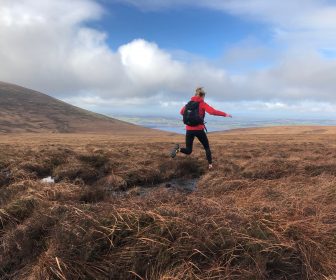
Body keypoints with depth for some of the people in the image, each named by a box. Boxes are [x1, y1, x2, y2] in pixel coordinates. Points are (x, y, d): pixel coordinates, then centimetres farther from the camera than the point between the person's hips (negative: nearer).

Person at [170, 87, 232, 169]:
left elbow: (181, 112, 19)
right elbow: (213, 111, -17)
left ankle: (178, 149, -20)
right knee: (207, 147, 19)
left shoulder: (189, 103, 10)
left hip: (189, 129, 3)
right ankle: (210, 165, 14)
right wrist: (225, 114, -10)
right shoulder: (202, 104, -3)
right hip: (199, 130, -3)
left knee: (188, 151, 10)